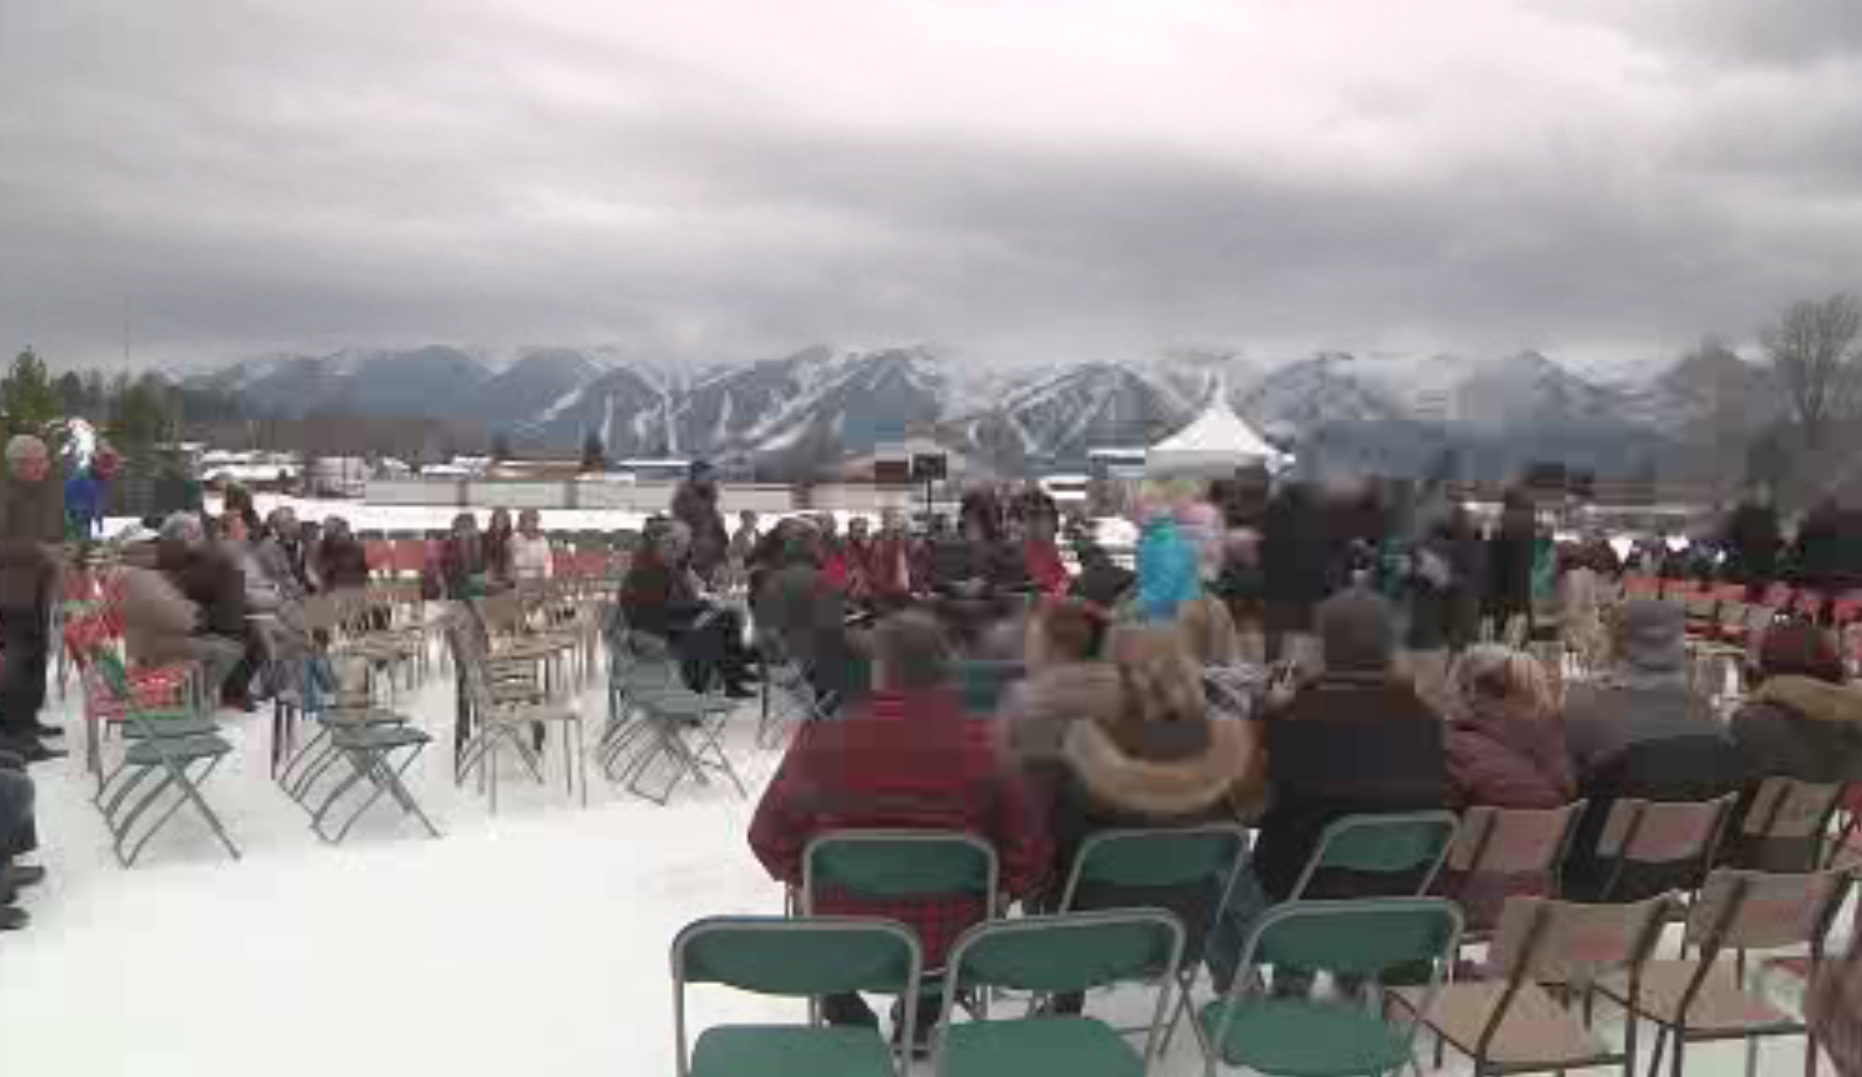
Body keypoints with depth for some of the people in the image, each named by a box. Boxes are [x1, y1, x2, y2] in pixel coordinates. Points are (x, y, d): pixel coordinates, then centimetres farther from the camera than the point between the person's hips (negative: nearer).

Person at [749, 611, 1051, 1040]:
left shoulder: (822, 740, -17)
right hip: (949, 941, 1)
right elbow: (1029, 859, -9)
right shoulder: (984, 745, -16)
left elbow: (770, 839, -5)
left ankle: (852, 1026, 39)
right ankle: (919, 1024, 44)